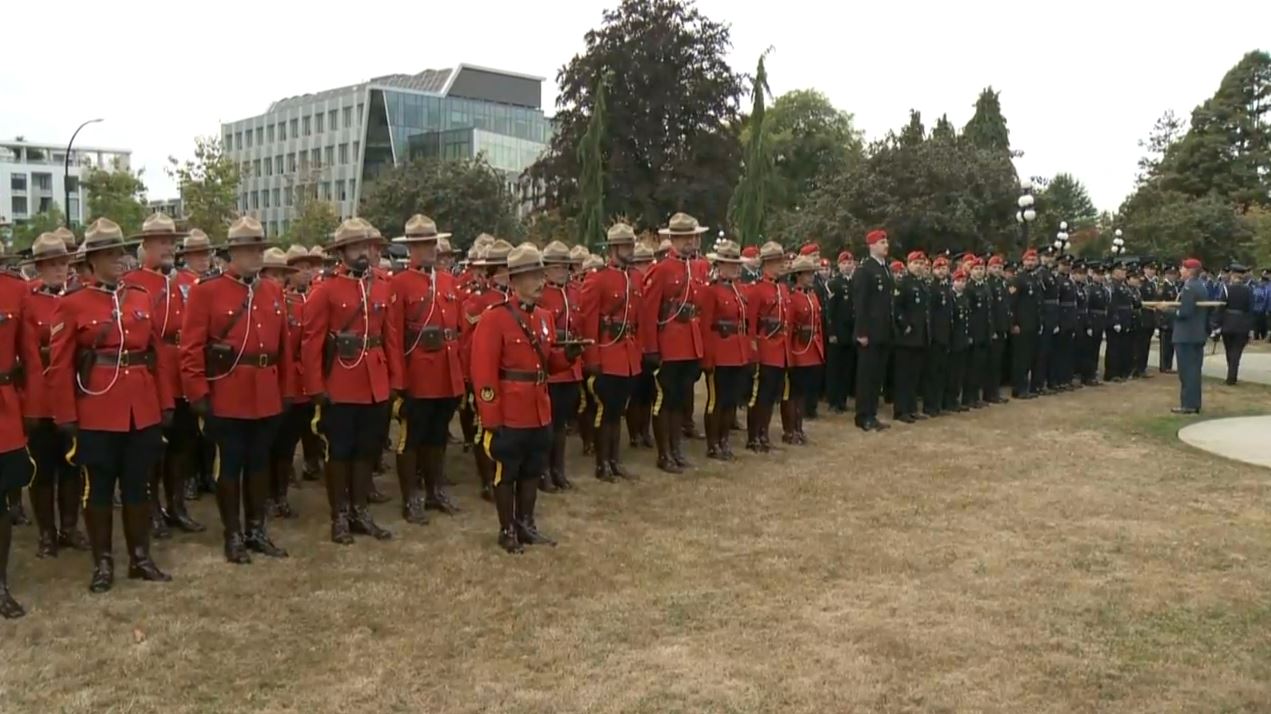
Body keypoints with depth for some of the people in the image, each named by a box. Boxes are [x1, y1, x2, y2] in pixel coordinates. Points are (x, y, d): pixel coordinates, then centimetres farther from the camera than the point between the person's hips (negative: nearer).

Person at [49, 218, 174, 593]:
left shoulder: (143, 298, 8)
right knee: (99, 488, 7)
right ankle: (102, 563, 19)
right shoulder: (72, 304, -4)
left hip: (143, 412, 4)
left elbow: (159, 355, 9)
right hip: (97, 414, -3)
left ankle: (140, 558, 23)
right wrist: (66, 417, -7)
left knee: (138, 486, 12)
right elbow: (60, 366, -5)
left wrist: (166, 403, 7)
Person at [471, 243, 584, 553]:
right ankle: (507, 531, 19)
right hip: (509, 415, -7)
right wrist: (491, 420, -18)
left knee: (532, 472, 16)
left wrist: (568, 355, -5)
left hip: (540, 412, 7)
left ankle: (526, 524, 30)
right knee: (506, 474, 6)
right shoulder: (494, 318, -15)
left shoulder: (543, 317, 9)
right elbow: (484, 373, -17)